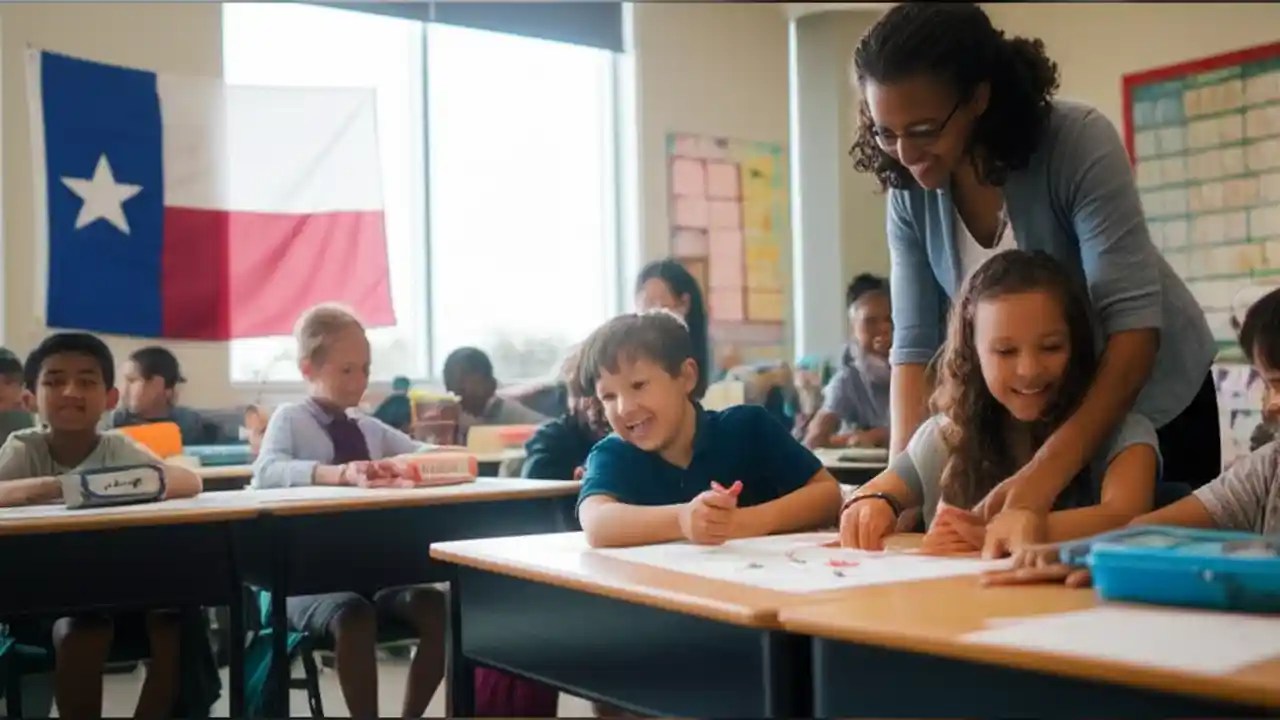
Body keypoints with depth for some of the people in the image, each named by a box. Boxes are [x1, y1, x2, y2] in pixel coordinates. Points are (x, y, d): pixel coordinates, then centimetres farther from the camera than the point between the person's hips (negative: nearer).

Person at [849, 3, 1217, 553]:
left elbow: (1134, 323, -35)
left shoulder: (1077, 142, -29)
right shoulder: (910, 192, -16)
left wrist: (1048, 469, -47)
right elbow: (915, 342, -15)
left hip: (1147, 399, -3)